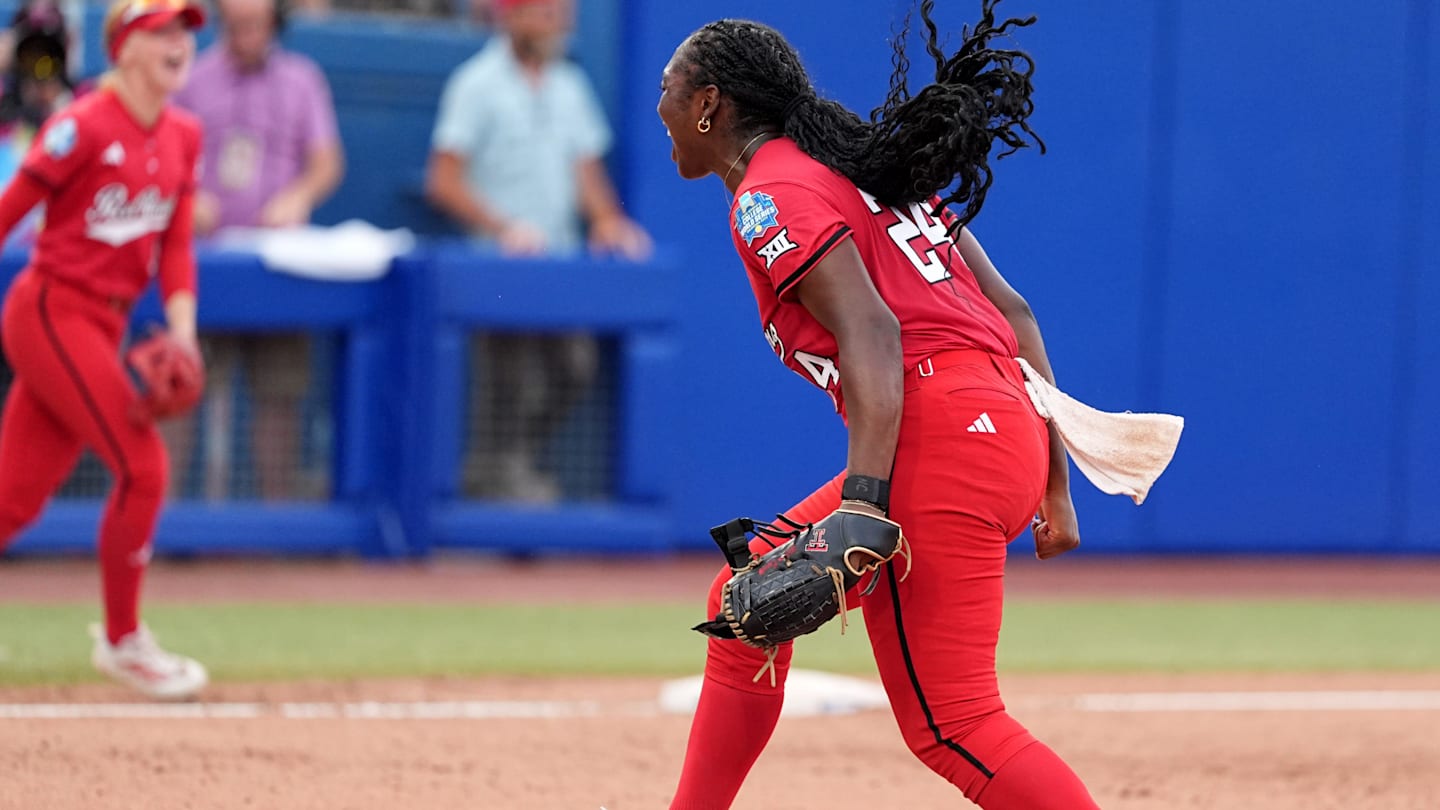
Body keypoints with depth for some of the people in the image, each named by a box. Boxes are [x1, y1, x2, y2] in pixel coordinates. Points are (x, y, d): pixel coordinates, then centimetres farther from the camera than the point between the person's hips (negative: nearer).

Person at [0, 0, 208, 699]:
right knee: (142, 465, -11)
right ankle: (122, 640, 4)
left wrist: (181, 325, -4)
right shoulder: (86, 125, -13)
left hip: (103, 326, 7)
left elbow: (175, 247, 11)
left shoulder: (182, 137, 10)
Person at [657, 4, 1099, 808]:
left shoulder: (771, 194, -3)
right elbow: (1012, 313, 20)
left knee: (950, 726, -12)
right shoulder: (863, 167, 24)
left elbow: (873, 335, -18)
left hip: (936, 437, -10)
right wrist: (1054, 485, 20)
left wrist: (862, 501, -29)